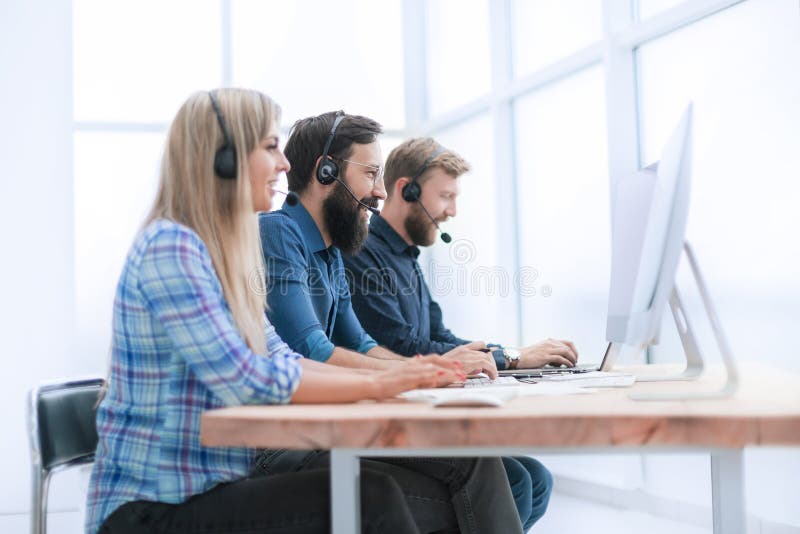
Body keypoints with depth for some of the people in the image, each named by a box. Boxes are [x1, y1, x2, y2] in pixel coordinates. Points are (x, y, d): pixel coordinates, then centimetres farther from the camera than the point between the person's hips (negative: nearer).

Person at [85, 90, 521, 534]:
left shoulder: (221, 253, 13)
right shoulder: (169, 245, -16)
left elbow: (280, 360, 10)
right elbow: (244, 381, -23)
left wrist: (396, 377, -2)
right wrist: (375, 385, -16)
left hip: (213, 486, 8)